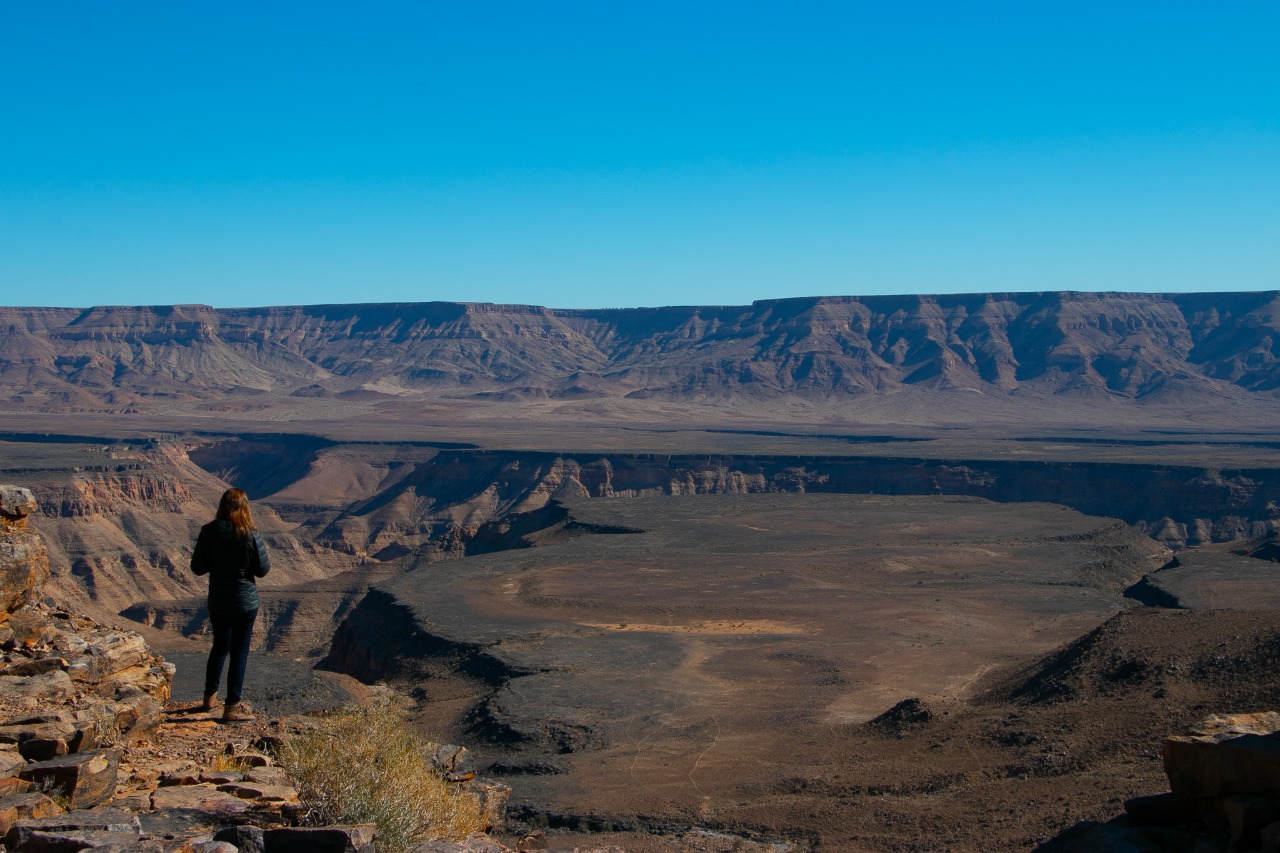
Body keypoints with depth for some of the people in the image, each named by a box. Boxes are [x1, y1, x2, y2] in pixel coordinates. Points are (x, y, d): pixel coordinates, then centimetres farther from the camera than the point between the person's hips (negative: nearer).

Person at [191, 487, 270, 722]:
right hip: (245, 602, -4)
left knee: (219, 647, 22)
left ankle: (210, 696, 33)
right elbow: (262, 570, -10)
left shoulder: (208, 532, -7)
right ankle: (232, 707, 5)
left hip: (217, 603, 4)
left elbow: (197, 567, -1)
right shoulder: (250, 536, -17)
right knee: (239, 652, 4)